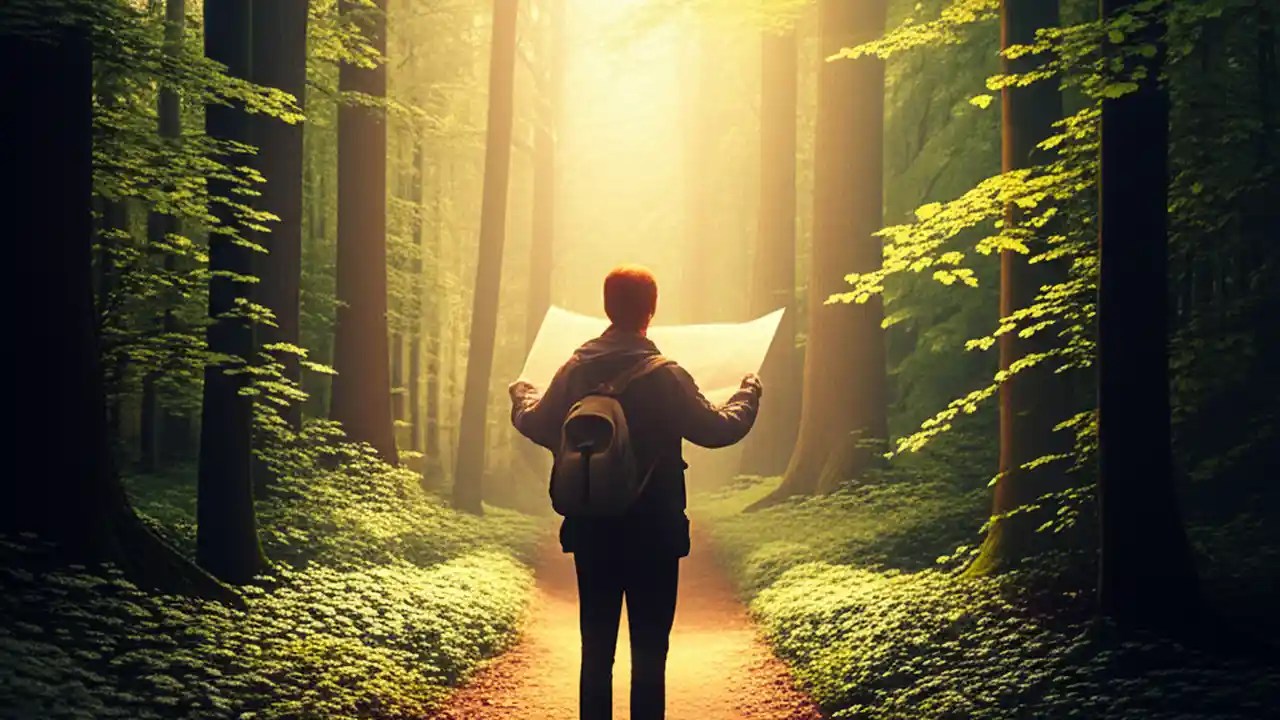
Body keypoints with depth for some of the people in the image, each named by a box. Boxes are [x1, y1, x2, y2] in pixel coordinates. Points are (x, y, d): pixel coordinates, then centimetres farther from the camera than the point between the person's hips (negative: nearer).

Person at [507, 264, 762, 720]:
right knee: (650, 655, 3)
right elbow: (719, 428, -5)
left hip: (592, 533, 3)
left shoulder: (577, 369, -3)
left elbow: (537, 426, 9)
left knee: (596, 653, 10)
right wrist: (749, 392, 14)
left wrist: (521, 396, 31)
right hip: (654, 535, -3)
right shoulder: (666, 376, -12)